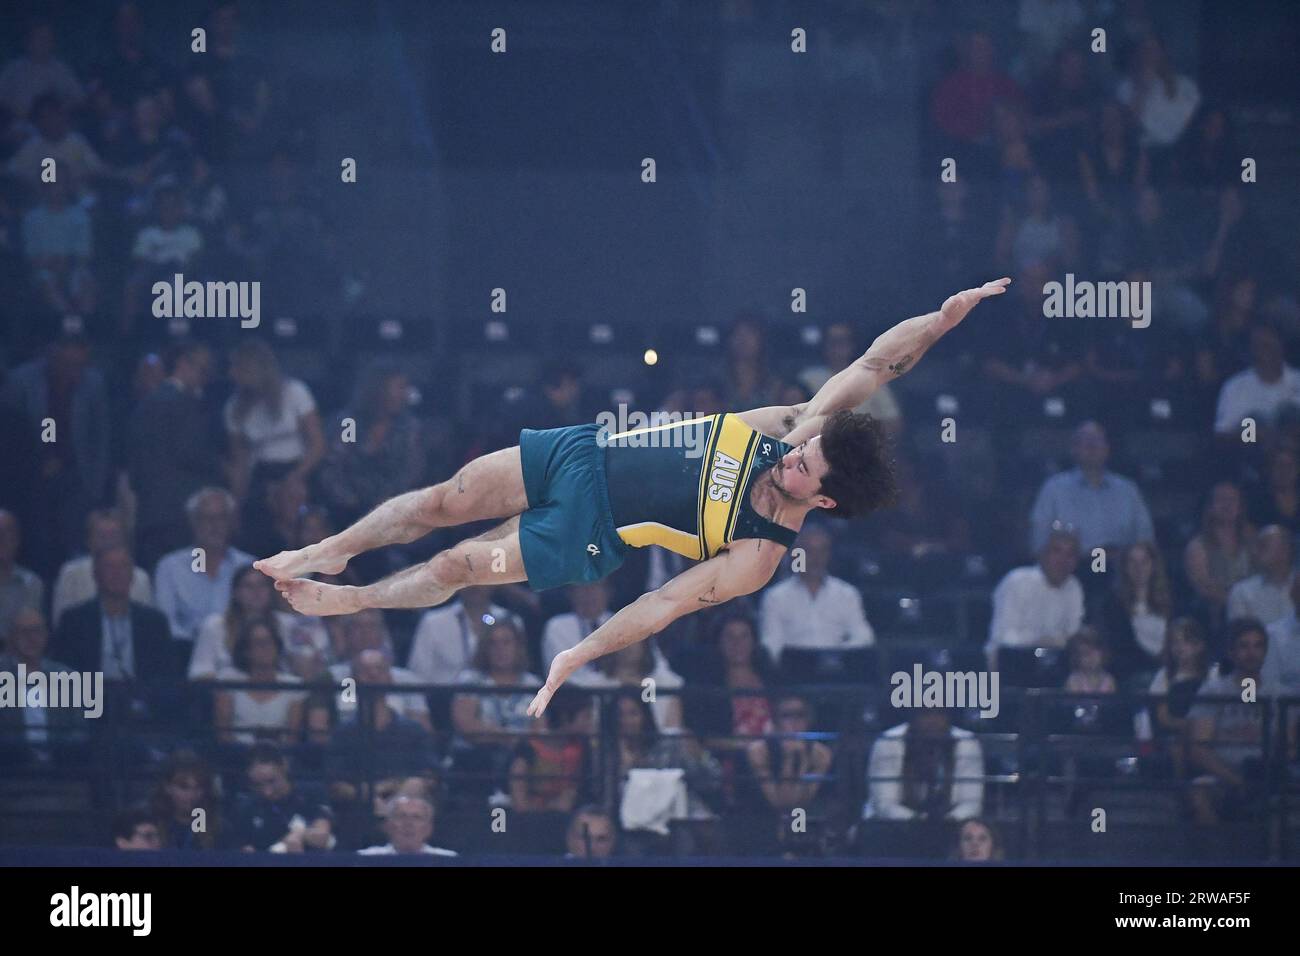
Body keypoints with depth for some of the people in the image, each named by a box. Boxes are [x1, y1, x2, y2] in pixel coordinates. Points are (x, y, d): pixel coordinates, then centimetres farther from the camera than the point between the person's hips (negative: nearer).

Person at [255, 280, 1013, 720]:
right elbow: (878, 363, -12)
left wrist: (576, 658, -27)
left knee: (457, 567, -3)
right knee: (445, 500, 3)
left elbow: (666, 605, -25)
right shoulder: (798, 426, -14)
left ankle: (348, 598, 25)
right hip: (584, 449, 5)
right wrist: (944, 318, -27)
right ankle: (331, 553, 27)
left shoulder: (757, 555, -24)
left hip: (584, 538, -5)